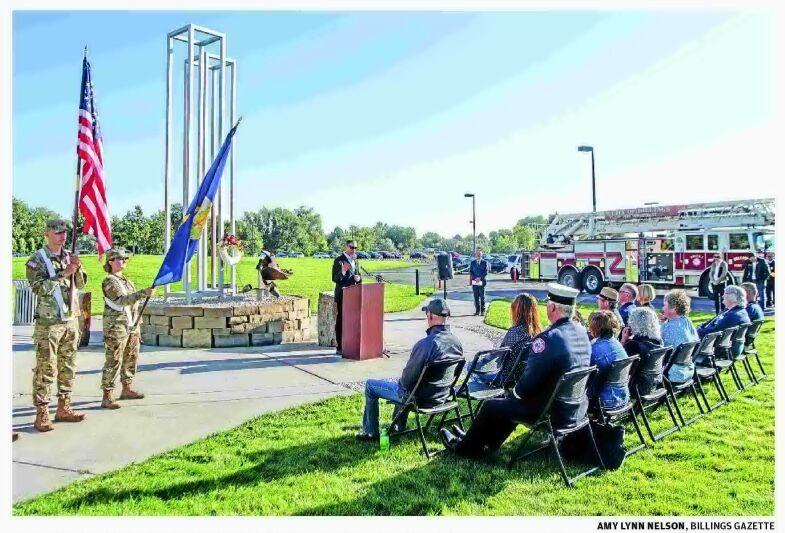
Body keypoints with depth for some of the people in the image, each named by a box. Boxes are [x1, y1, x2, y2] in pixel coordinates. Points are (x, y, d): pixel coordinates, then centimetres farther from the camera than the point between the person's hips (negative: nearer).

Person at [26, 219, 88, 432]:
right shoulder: (36, 260, -5)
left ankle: (63, 408, 22)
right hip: (48, 321, -6)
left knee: (68, 367, 12)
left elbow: (81, 283, 9)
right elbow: (39, 288, -16)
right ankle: (41, 414, 4)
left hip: (71, 320, 6)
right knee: (45, 368, -3)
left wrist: (77, 269, -9)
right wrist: (64, 273, -20)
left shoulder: (69, 257, 11)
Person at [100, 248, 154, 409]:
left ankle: (127, 389, 27)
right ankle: (107, 396, -6)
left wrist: (137, 326, 21)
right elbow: (122, 300, -24)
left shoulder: (127, 281, 18)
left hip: (132, 327, 9)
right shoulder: (109, 281, -9)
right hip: (116, 327, -9)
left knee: (131, 358, 15)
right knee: (114, 361, -9)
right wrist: (143, 293, -34)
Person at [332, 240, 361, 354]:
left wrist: (358, 278, -1)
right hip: (342, 294, -7)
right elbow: (334, 279, -11)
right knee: (340, 320, -3)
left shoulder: (355, 260, 16)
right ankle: (339, 347, 0)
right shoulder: (339, 260, -7)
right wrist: (343, 271, -29)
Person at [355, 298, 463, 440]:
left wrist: (401, 382, 2)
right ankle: (399, 427, 43)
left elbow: (408, 377, -22)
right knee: (401, 384, 37)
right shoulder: (457, 342, -7)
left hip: (421, 397, -7)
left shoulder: (425, 344, -30)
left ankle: (370, 432, 20)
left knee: (370, 385, 10)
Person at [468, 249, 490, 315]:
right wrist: (474, 278, -8)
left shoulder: (485, 262, 3)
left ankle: (483, 311, 5)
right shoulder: (472, 262, 12)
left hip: (482, 282, -2)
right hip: (474, 282, 2)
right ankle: (477, 310, 9)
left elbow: (486, 272, -4)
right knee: (476, 297, 3)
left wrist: (480, 278, -15)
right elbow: (470, 271, 9)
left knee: (482, 296, 0)